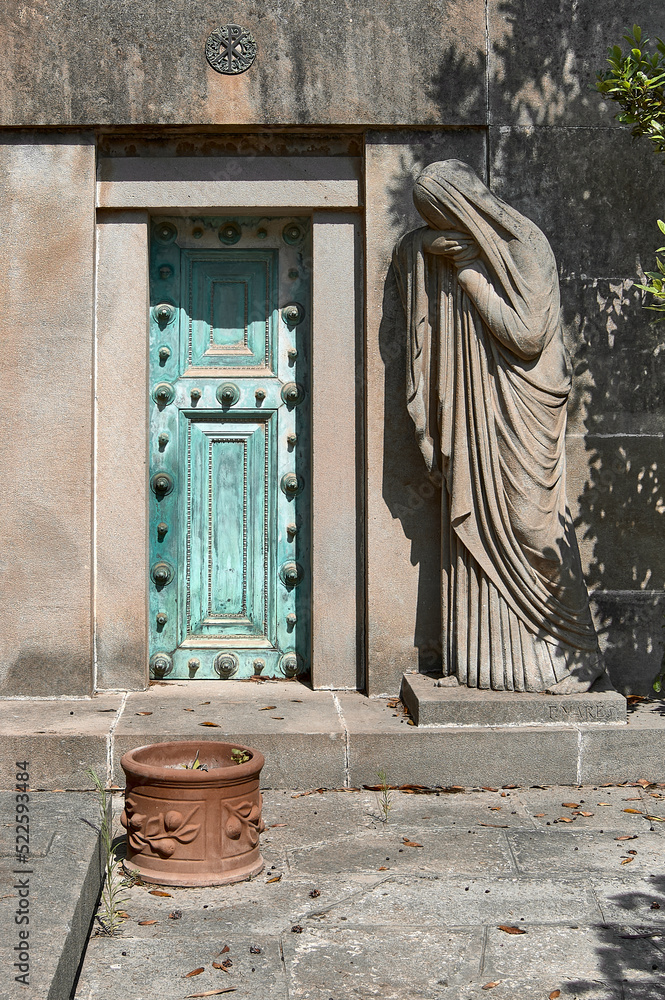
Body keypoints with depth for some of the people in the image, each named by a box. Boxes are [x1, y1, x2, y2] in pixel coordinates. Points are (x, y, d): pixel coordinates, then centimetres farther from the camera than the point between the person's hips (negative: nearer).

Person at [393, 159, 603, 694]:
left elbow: (525, 331, -17)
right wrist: (431, 249, 4)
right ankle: (486, 656, 9)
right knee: (475, 527, 4)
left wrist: (471, 275, -12)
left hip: (514, 413, -7)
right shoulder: (459, 254, 12)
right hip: (471, 414, 7)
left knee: (525, 525, -5)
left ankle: (554, 656, 4)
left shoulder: (526, 246, -9)